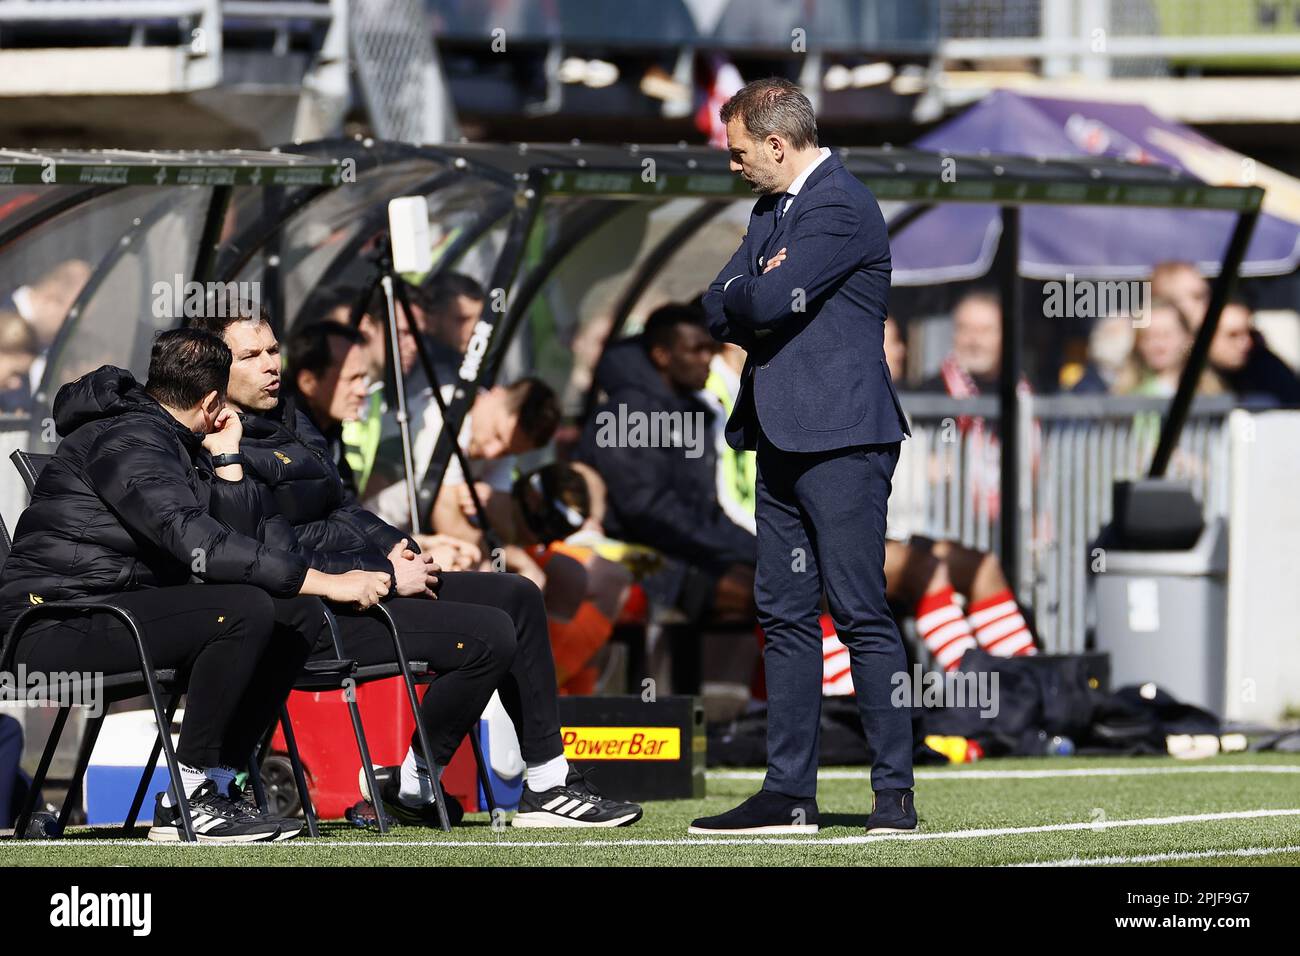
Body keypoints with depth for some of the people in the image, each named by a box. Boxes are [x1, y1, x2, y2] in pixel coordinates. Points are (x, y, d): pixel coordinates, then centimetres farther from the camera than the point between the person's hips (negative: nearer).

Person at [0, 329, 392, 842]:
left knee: (296, 615, 1)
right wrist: (325, 582, -27)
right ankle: (186, 800, -22)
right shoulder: (126, 440, -15)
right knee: (246, 610, -29)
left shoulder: (165, 438, 18)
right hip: (57, 626, -10)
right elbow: (198, 545, -28)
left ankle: (216, 781, -3)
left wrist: (226, 459, 9)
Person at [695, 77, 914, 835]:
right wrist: (757, 293, -6)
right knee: (785, 616, 8)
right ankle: (790, 795, 11)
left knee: (862, 615, -8)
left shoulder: (840, 207, -12)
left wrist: (748, 295, 2)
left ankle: (896, 794, -6)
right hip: (783, 439, 10)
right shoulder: (772, 211, 19)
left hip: (839, 440, -10)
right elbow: (719, 310, 15)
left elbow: (770, 302, -20)